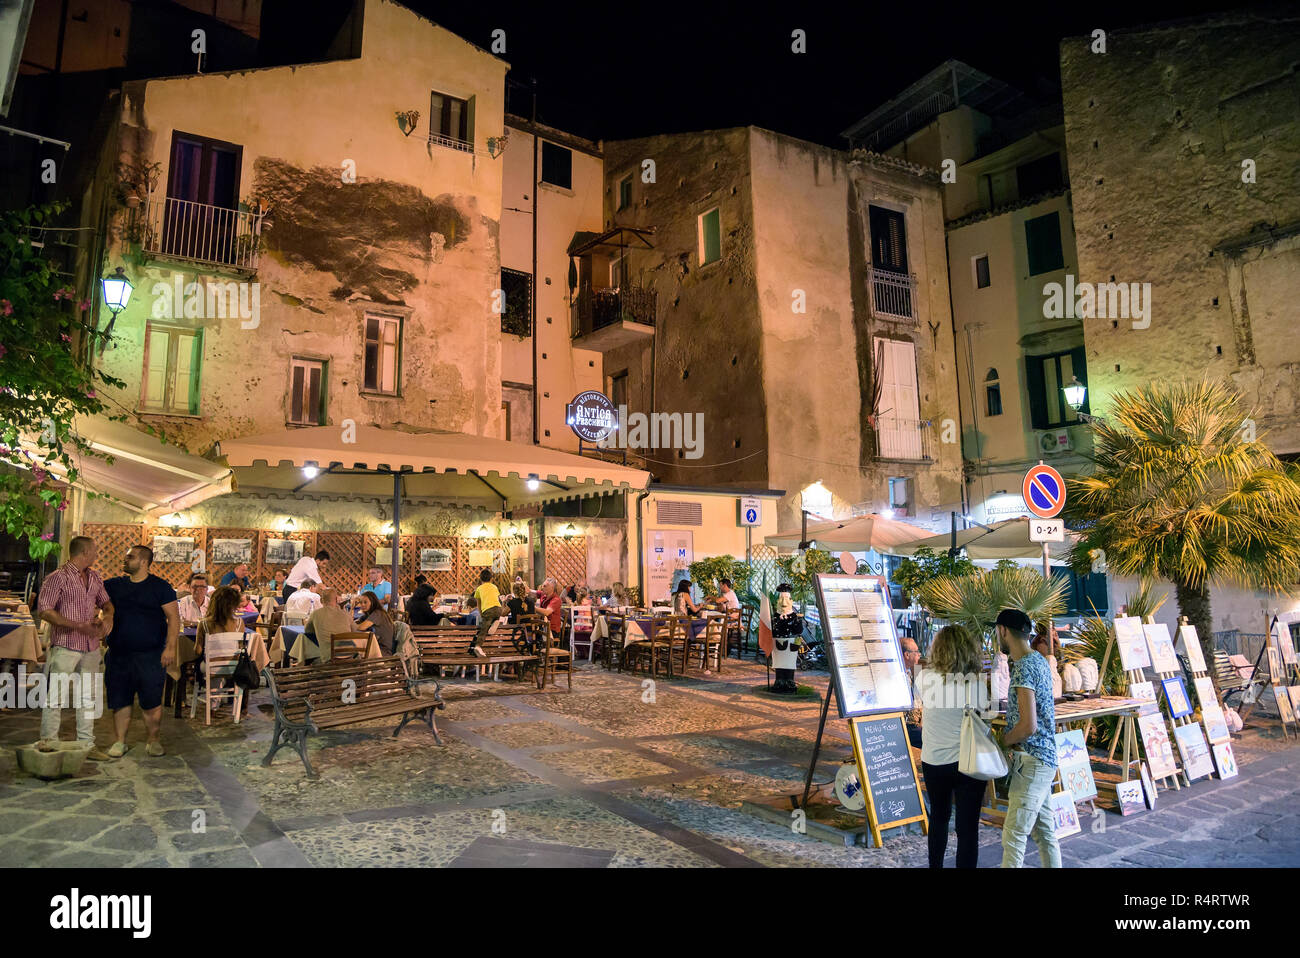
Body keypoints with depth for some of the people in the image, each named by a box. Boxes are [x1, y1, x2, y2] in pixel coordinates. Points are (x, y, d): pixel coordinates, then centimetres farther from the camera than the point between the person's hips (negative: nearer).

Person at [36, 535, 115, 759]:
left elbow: (105, 601, 22)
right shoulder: (57, 578, -9)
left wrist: (108, 616, 0)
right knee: (56, 697, -2)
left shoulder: (94, 577, 12)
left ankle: (87, 745, 18)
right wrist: (78, 626, -20)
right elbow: (43, 611, -14)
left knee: (88, 697, 11)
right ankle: (48, 745, 9)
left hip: (90, 648, 7)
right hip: (65, 647, -7)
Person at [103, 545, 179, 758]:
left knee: (152, 702, 2)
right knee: (120, 700, 8)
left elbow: (174, 617, -6)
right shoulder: (115, 585, 10)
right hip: (119, 654, 4)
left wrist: (170, 647, -13)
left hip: (150, 655, -4)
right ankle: (120, 741, 22)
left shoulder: (160, 587, -2)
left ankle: (152, 741, 16)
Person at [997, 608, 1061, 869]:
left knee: (1013, 837, -6)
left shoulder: (1023, 668, -20)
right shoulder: (1039, 661, 11)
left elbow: (1029, 725, -25)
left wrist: (1002, 742, -9)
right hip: (1045, 759, 10)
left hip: (1032, 761, -10)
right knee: (1044, 832, 17)